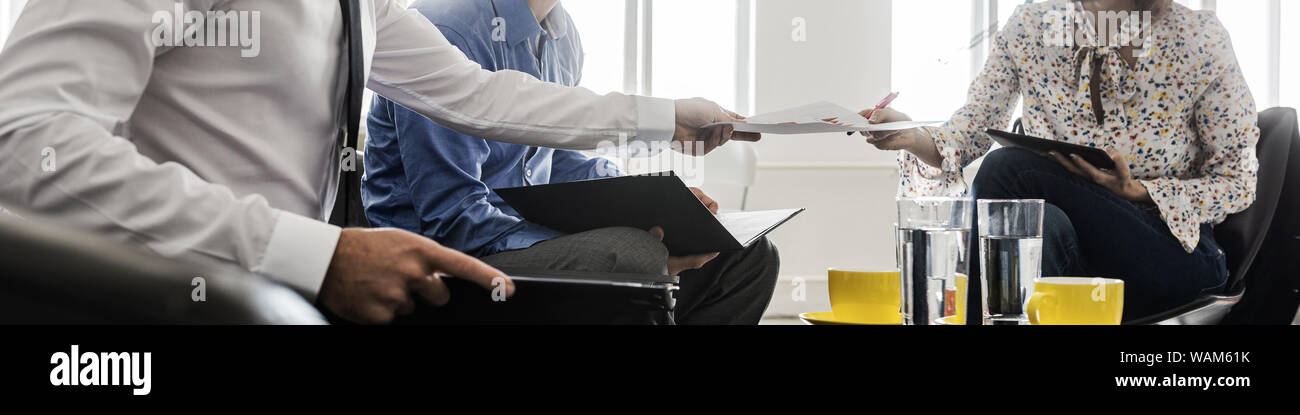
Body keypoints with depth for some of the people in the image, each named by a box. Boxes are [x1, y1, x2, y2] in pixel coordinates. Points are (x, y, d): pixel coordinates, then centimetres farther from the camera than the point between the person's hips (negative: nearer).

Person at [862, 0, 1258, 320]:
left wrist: (1137, 192, -20)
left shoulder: (1201, 40, -10)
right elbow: (972, 132, 2)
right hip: (1069, 251, 3)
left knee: (1011, 168, -26)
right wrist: (913, 136, -22)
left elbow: (1238, 182, -3)